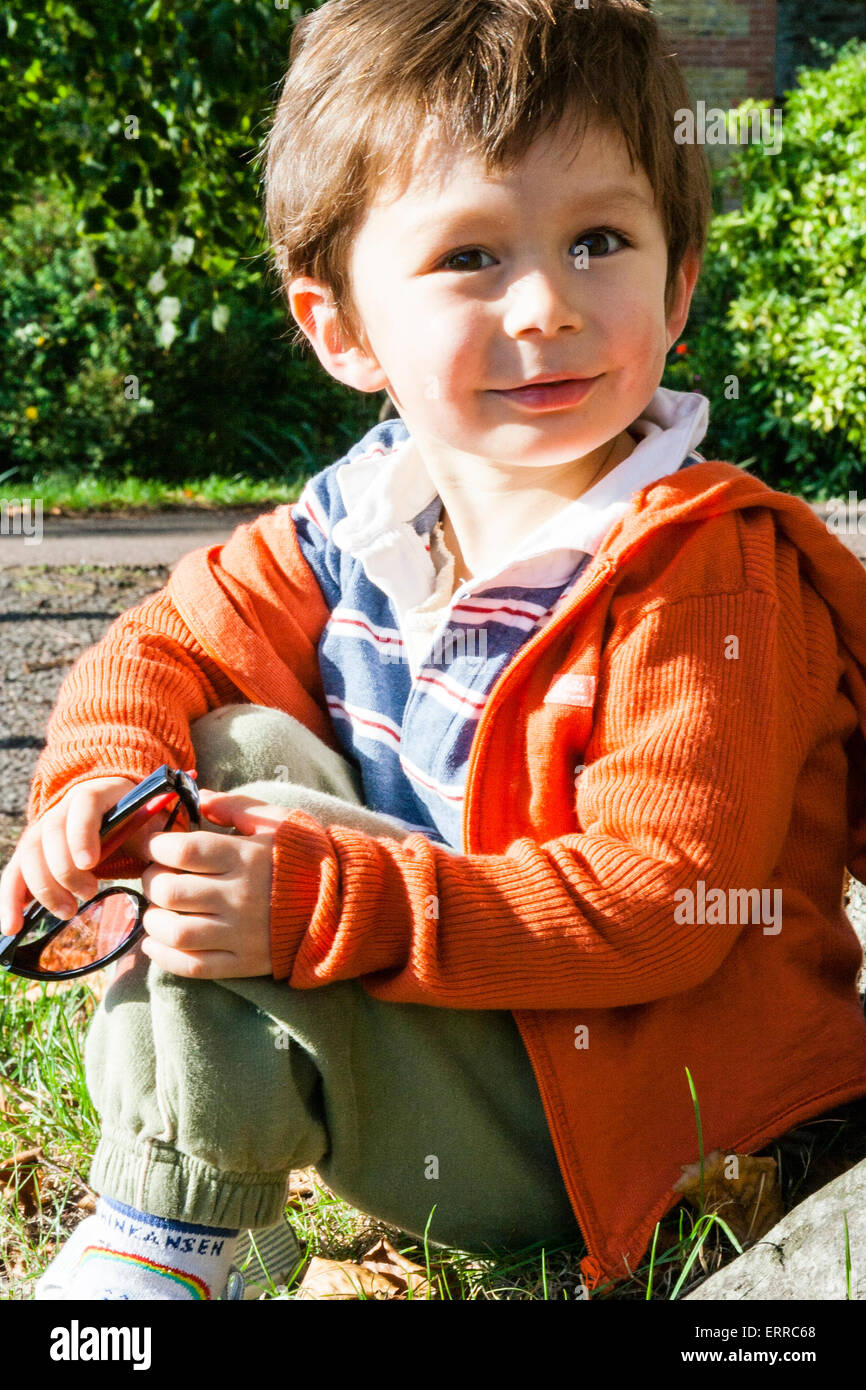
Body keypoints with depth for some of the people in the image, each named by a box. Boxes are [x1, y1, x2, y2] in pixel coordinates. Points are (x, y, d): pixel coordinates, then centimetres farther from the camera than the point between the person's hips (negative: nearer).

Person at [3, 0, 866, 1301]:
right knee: (237, 747, -1)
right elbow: (167, 646, 8)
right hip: (432, 994, 8)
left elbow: (660, 899, -29)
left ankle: (165, 1233, -2)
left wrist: (323, 909, -36)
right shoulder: (354, 519, -1)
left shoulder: (709, 576, -24)